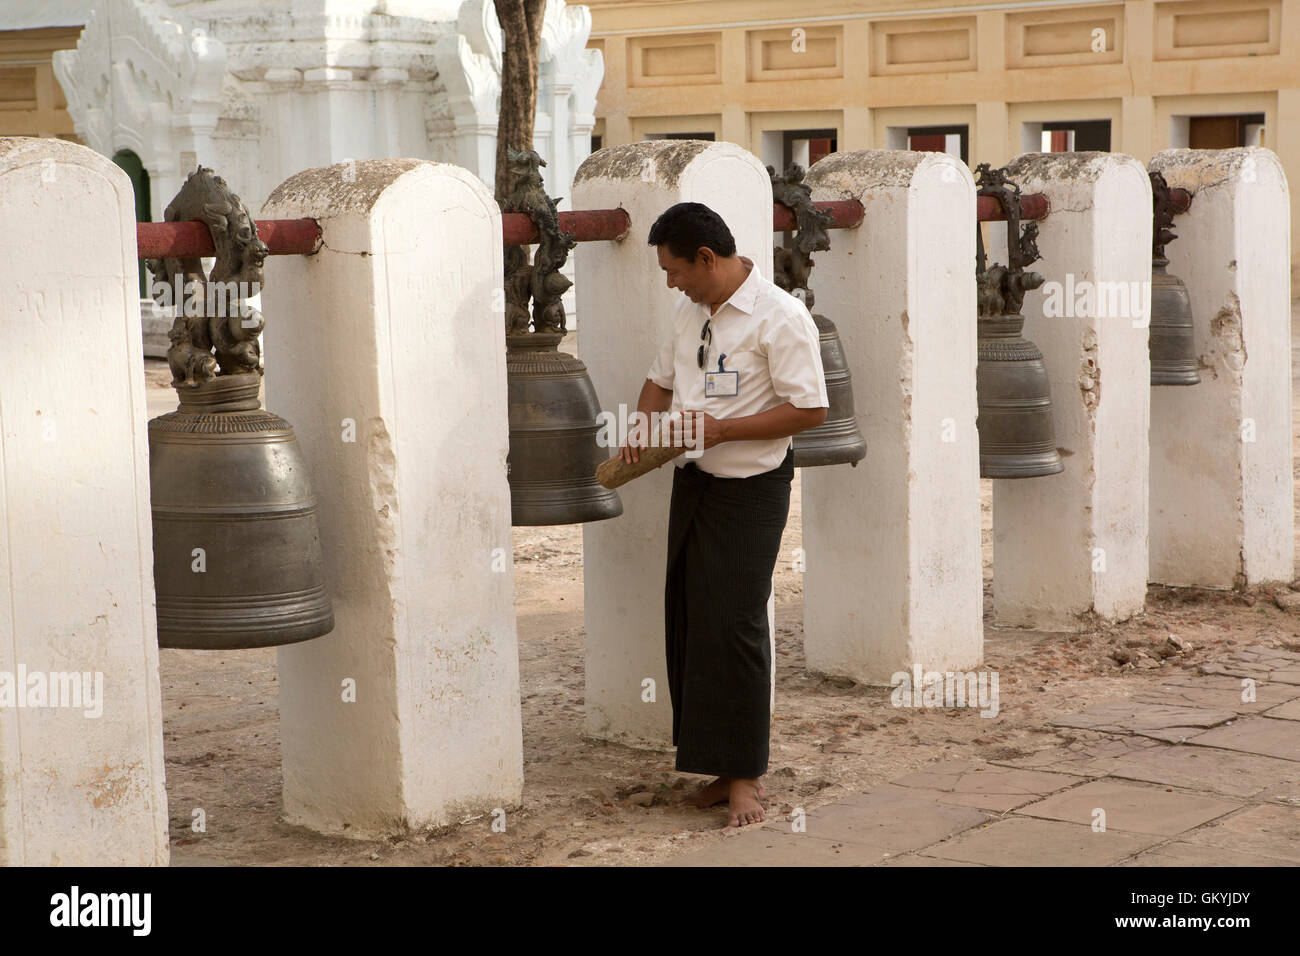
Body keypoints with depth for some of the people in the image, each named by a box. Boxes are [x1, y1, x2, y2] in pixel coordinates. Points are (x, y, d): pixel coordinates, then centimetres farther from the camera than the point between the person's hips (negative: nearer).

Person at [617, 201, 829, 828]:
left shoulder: (780, 317, -15)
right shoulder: (690, 311, 10)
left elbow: (811, 409, -18)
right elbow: (661, 380, 24)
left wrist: (722, 430, -21)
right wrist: (642, 430, 4)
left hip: (750, 492, -8)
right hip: (693, 482, 8)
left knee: (732, 628, -8)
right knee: (689, 624, 8)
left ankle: (746, 775, 3)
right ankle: (718, 765, 17)